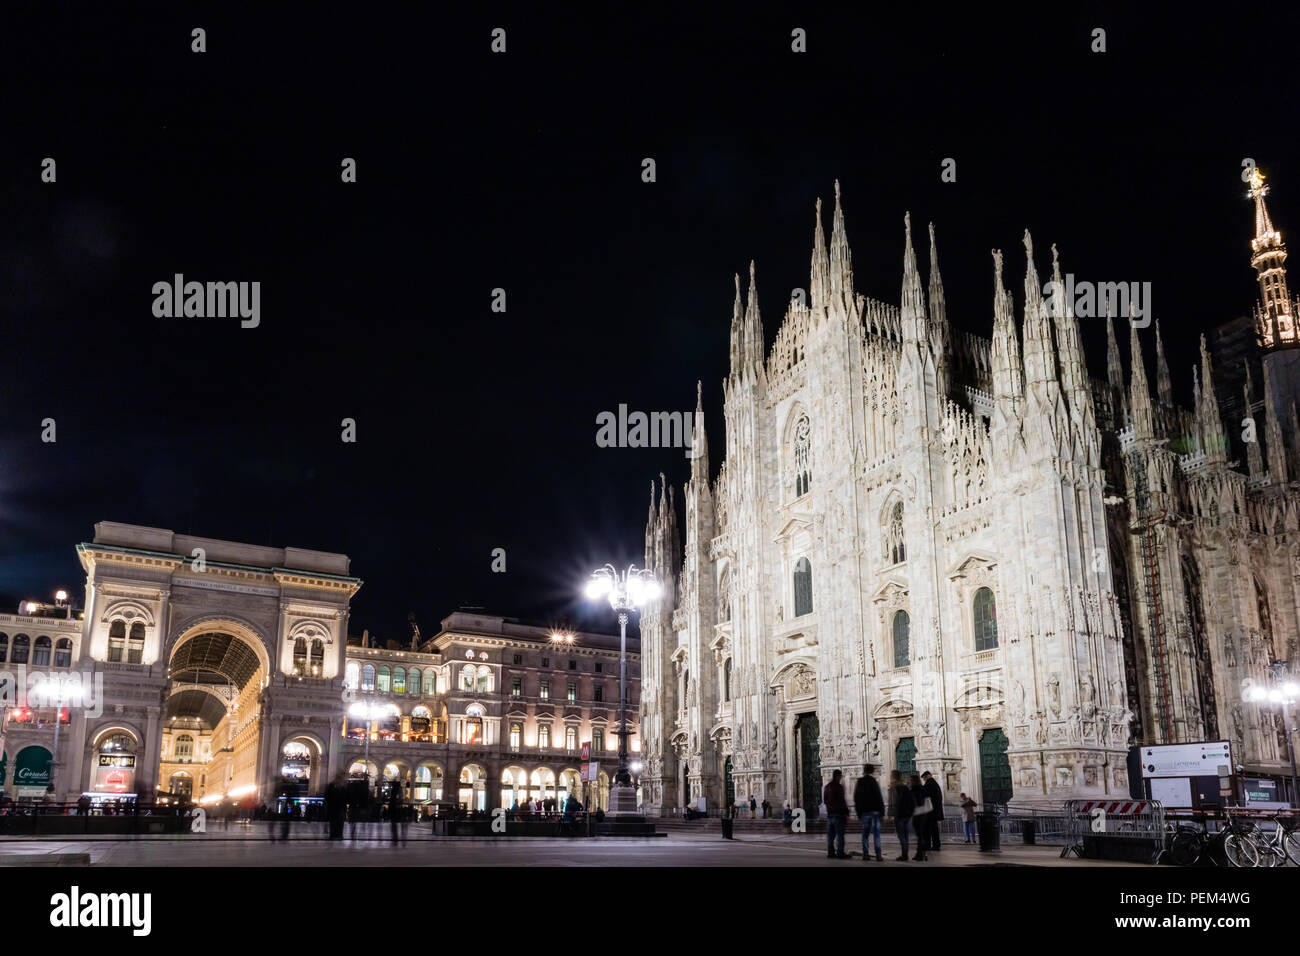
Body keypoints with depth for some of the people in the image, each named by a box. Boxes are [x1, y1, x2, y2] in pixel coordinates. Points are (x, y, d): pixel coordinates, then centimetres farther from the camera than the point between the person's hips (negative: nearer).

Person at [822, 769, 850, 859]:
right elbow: (842, 801, -16)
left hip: (829, 814, 7)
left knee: (830, 835, 10)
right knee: (840, 834, -5)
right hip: (838, 814, -7)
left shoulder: (827, 787, 11)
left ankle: (830, 852, 11)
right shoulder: (838, 787, -12)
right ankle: (840, 853, -6)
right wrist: (846, 814, -13)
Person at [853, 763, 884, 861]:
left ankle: (865, 854, 5)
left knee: (865, 833, 8)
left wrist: (859, 813, 16)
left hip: (864, 812, 4)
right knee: (877, 832, -2)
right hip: (875, 810, -4)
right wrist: (882, 811, -3)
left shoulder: (858, 783, 7)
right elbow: (879, 798, -9)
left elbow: (856, 799, 11)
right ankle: (878, 855, -7)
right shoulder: (873, 782, -7)